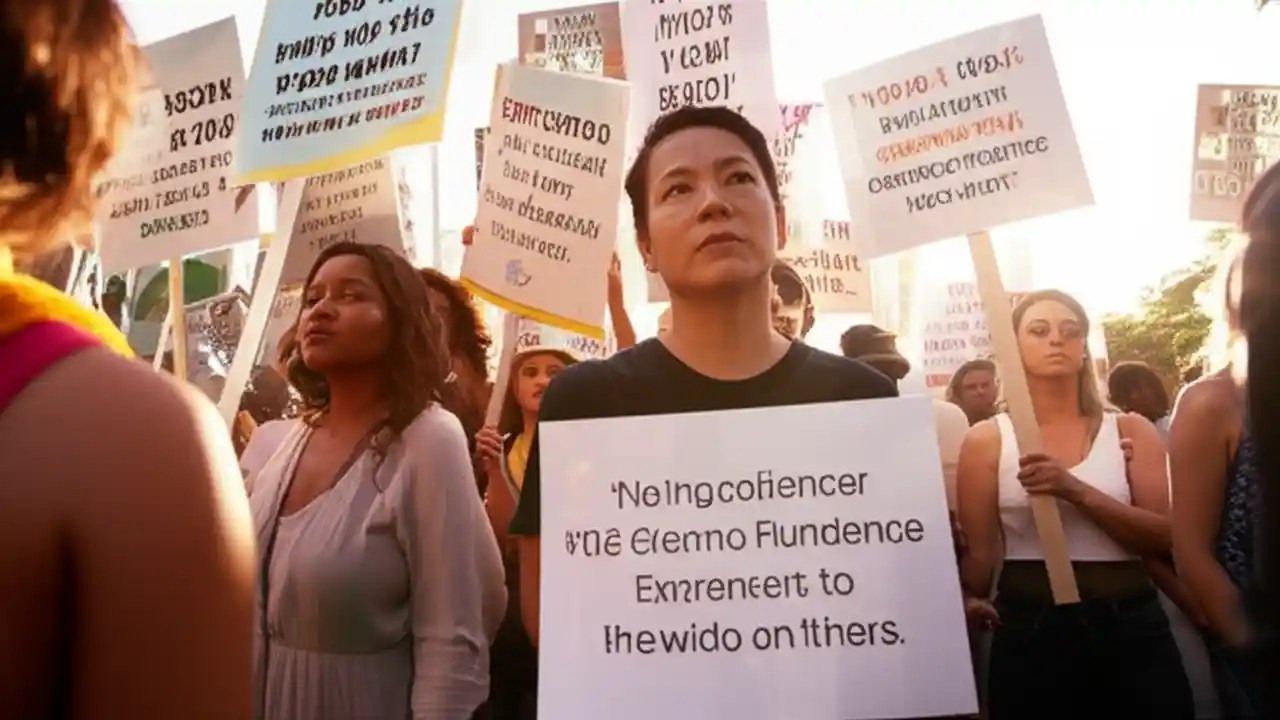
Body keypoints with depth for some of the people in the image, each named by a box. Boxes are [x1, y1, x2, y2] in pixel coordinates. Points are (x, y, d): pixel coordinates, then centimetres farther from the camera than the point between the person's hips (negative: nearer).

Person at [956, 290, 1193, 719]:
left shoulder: (1130, 431, 6)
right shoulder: (987, 440, 0)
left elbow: (1165, 538, -5)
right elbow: (980, 551, -4)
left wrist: (1076, 491, -19)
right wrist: (971, 599, -24)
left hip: (1130, 627, 2)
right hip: (1027, 631, -1)